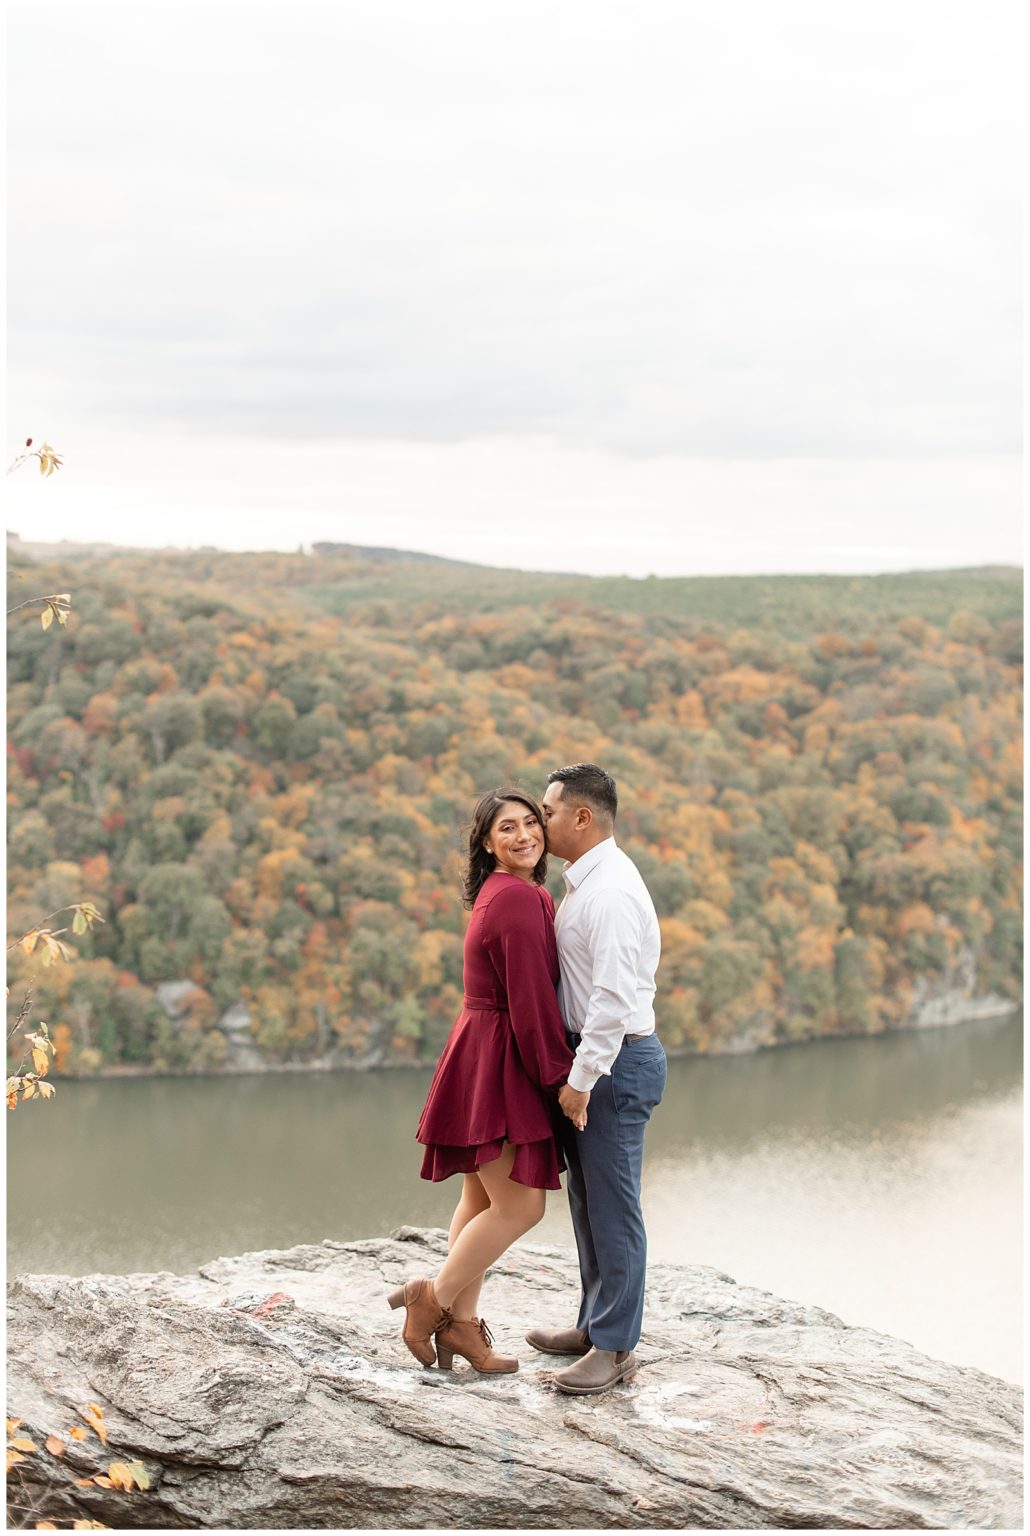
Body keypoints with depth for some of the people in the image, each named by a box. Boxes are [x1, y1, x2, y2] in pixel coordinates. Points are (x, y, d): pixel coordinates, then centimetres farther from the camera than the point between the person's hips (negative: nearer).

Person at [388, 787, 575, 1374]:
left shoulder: (507, 894, 15)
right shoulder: (518, 900, -17)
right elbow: (530, 1000, -19)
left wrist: (556, 1068, 15)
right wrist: (560, 1077, -14)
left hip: (485, 1056, 11)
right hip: (497, 1063, -11)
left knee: (483, 1200, 13)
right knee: (521, 1204, -7)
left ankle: (462, 1322, 19)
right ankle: (434, 1299, 3)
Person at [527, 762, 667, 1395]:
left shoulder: (611, 891, -19)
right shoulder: (587, 883, 14)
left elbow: (615, 995, -25)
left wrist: (582, 1077, -22)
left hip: (618, 1061, -11)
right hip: (595, 1058, 11)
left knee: (613, 1207, -3)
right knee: (587, 1200, 18)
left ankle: (616, 1348, 4)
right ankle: (596, 1324, 30)